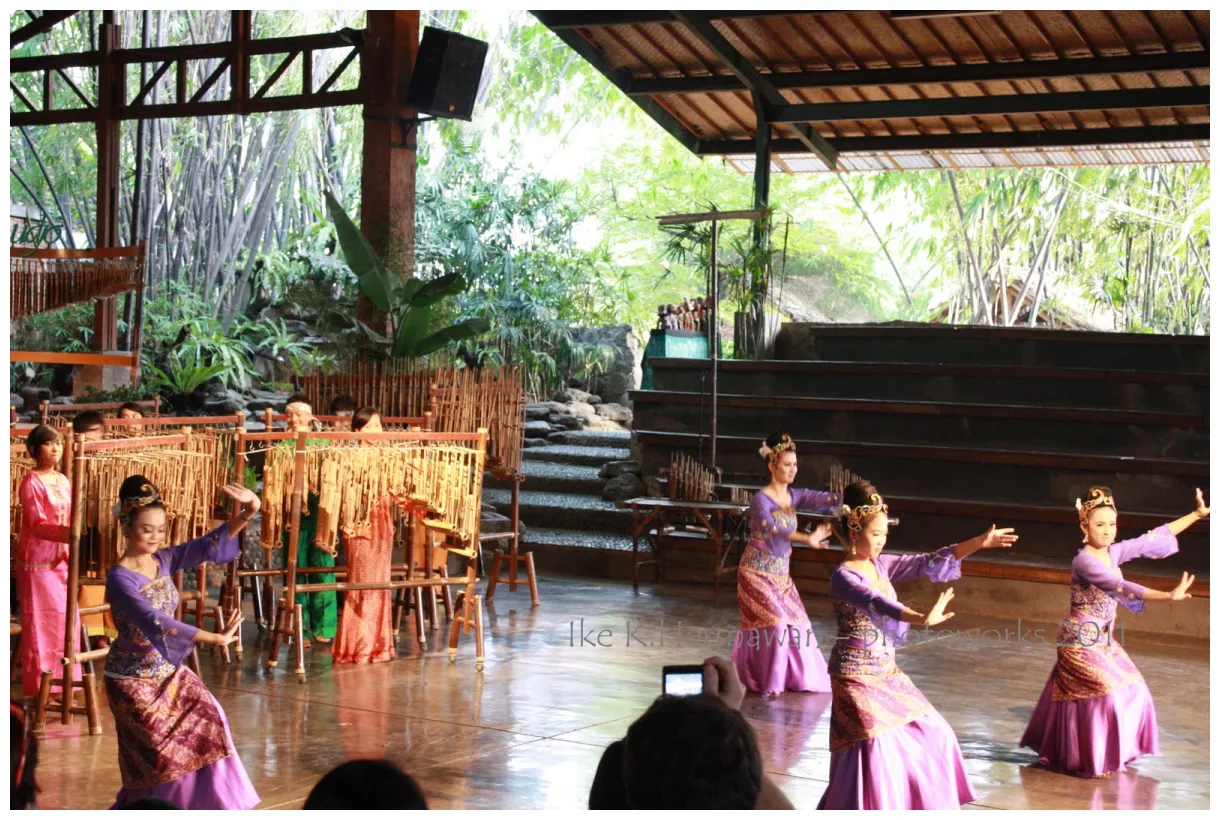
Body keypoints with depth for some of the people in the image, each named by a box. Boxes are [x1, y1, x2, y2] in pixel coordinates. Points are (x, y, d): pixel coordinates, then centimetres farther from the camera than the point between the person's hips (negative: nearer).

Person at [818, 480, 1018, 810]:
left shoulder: (881, 565, 5)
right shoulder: (844, 577, -19)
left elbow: (929, 563, 3)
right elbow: (879, 605, -36)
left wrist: (980, 543, -5)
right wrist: (922, 618, -53)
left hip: (887, 672, 9)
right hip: (857, 677, -9)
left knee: (931, 735, 15)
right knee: (875, 750, -14)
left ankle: (917, 804, 31)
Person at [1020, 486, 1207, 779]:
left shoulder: (1114, 553, 1)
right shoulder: (1084, 561, -24)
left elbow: (1153, 538, 5)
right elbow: (1121, 587, -35)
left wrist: (1198, 514, 6)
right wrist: (1168, 596, -45)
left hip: (1103, 641, 9)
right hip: (1079, 642, -9)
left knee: (1132, 691, 12)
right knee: (1106, 694, -11)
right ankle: (1092, 760, 5)